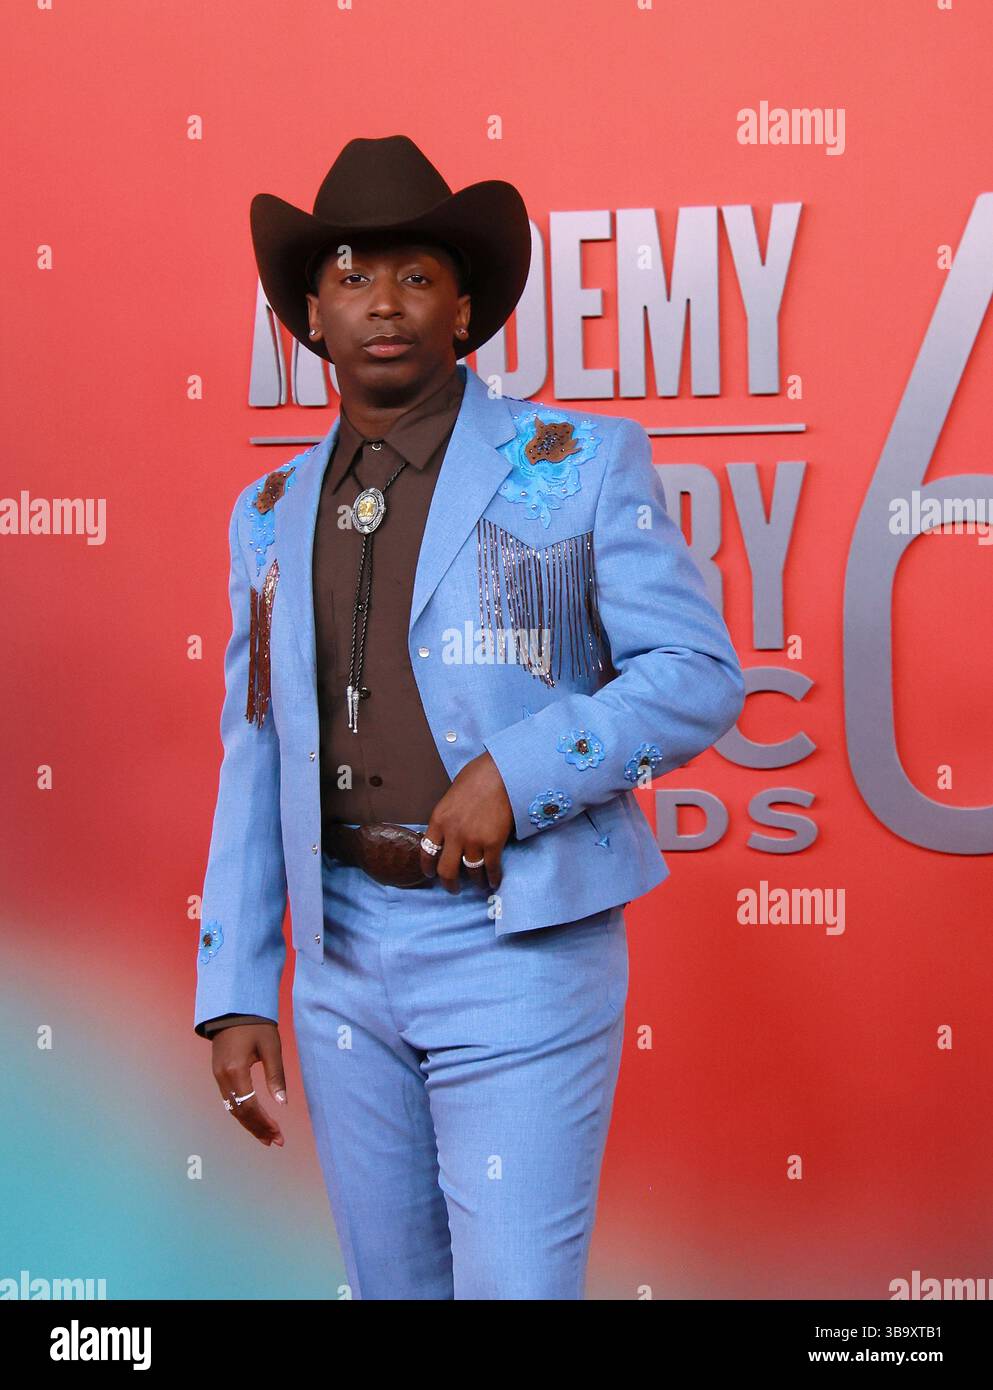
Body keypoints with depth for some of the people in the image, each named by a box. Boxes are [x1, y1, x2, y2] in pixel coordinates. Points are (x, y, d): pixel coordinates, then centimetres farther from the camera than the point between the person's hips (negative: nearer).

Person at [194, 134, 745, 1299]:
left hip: (521, 948, -4)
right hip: (344, 947, 5)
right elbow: (255, 764, 10)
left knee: (514, 1282, -2)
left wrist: (516, 772, -20)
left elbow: (701, 676, -6)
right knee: (392, 1282, 16)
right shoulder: (272, 517, 9)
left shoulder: (582, 463, -3)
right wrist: (233, 996, 6)